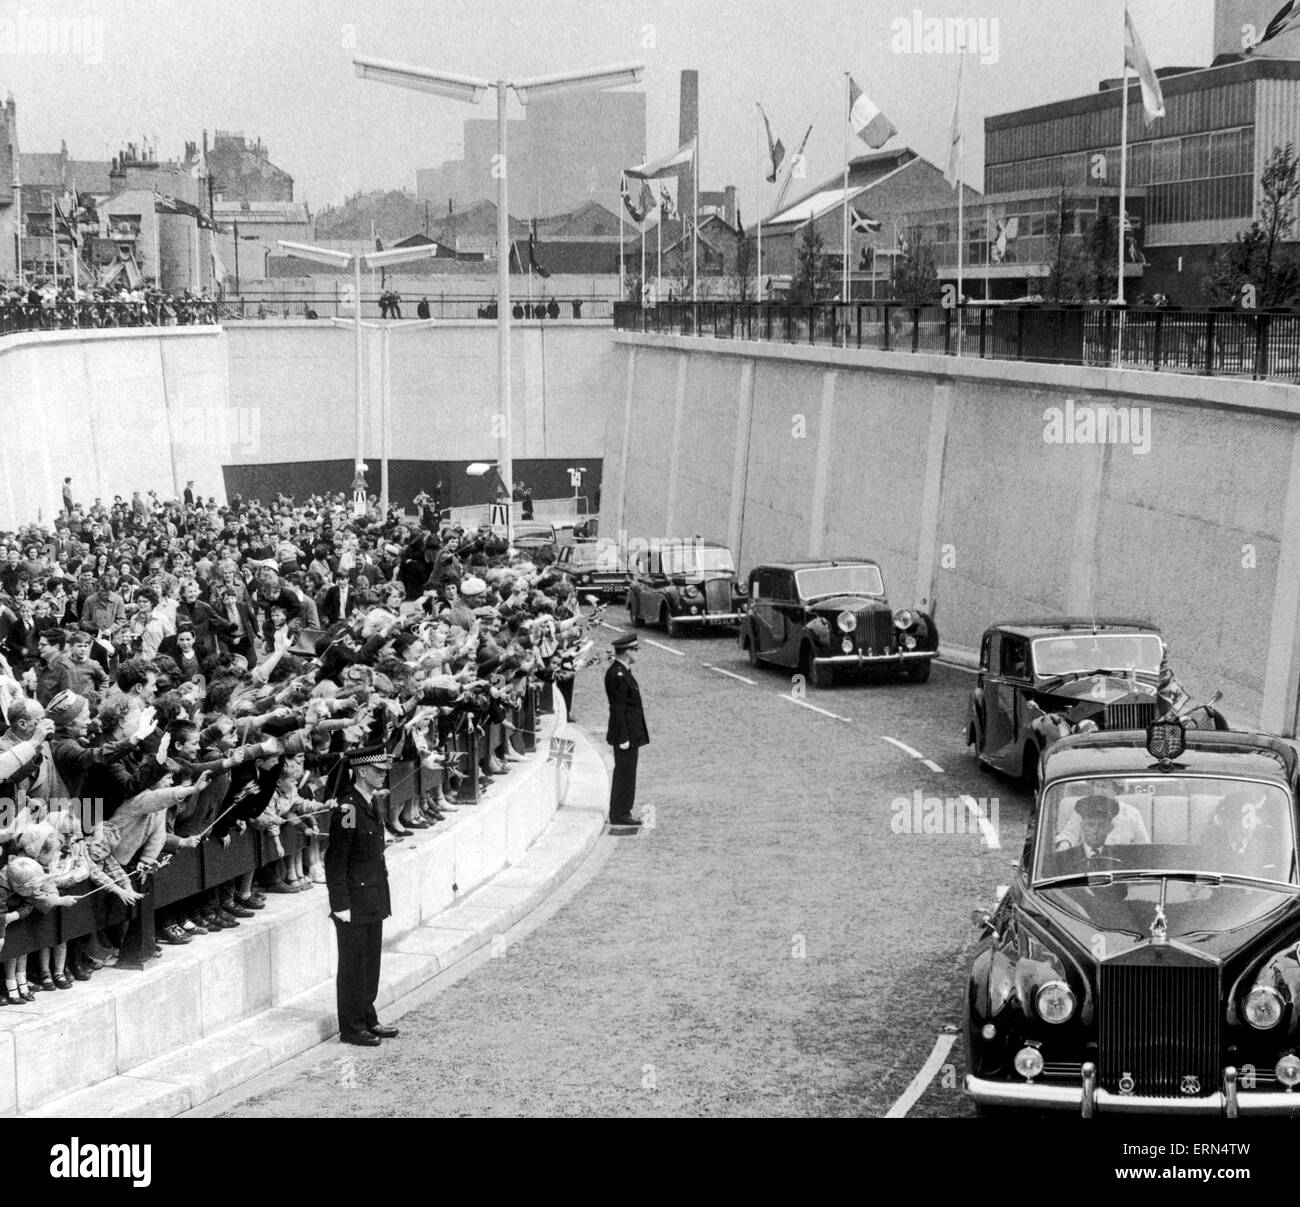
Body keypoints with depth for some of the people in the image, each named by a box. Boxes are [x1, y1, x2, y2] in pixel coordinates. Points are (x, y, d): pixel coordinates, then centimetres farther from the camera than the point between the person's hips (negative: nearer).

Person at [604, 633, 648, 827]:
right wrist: (623, 737, -22)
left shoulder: (622, 672, 13)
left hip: (631, 733, 10)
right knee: (624, 772, -5)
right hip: (625, 733, -10)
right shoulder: (617, 674, -19)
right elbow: (618, 708, -21)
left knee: (627, 772, 14)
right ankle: (619, 814, -1)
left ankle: (622, 813, 20)